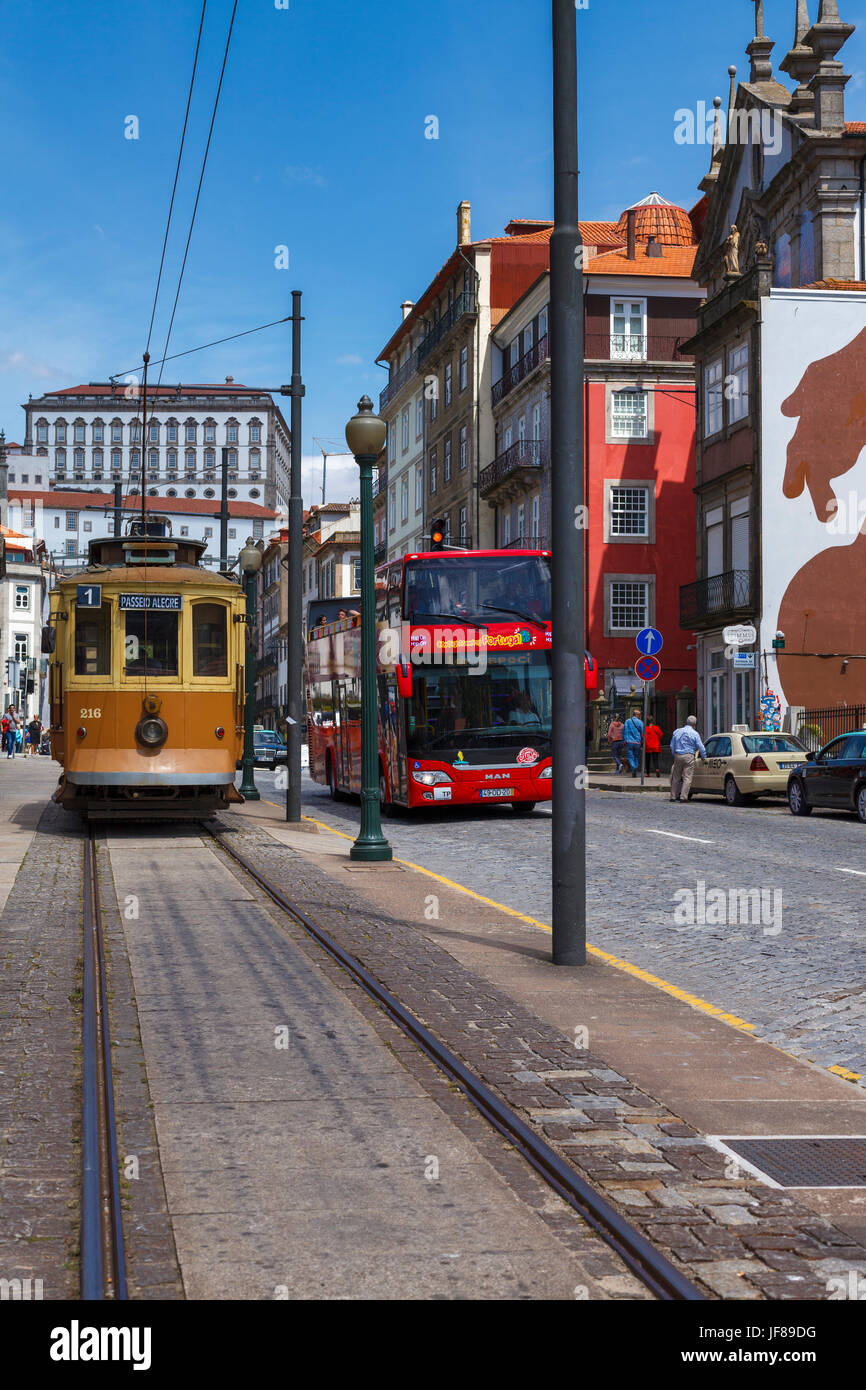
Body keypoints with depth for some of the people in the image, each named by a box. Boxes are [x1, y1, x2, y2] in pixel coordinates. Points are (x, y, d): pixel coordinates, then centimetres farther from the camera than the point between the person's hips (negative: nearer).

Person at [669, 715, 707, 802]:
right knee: (687, 778, -3)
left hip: (677, 756, 4)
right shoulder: (695, 734, -2)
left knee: (676, 777, 11)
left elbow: (672, 746, 15)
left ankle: (673, 796, 12)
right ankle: (683, 797, -9)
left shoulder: (676, 732, 10)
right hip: (688, 756, -4)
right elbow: (701, 748, -1)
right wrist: (704, 757, 13)